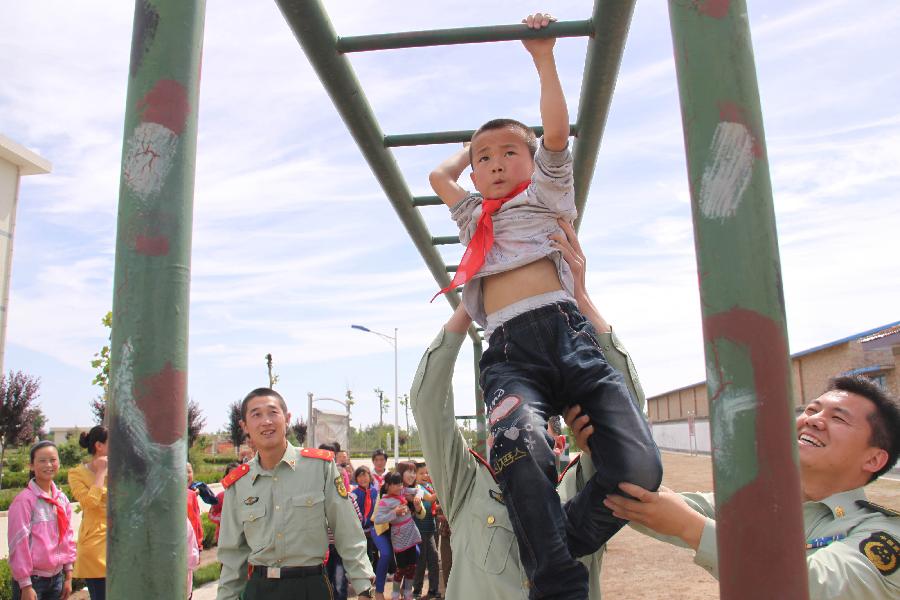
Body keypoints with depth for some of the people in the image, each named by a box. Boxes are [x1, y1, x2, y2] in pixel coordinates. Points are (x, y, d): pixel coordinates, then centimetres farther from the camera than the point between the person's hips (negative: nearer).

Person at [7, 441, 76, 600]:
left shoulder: (62, 499, 6)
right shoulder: (24, 500, -12)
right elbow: (18, 542, -13)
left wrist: (68, 575, 10)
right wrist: (25, 585, -13)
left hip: (57, 577, 6)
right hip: (32, 579, -6)